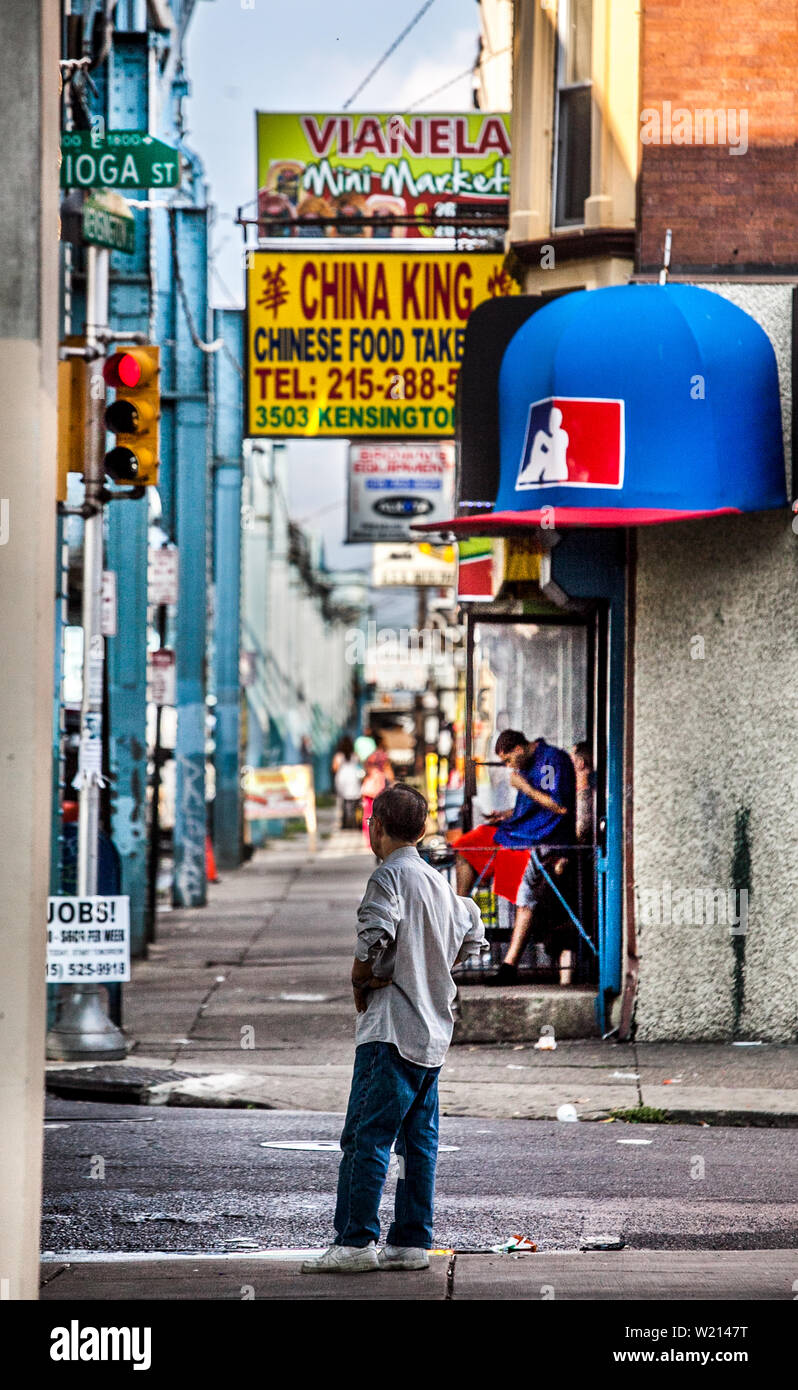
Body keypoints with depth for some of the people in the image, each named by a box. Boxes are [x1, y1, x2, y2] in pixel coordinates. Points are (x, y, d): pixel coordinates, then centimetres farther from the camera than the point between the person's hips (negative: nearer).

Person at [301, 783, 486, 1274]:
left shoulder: (390, 875, -9)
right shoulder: (439, 881, 16)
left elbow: (375, 935, -23)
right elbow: (473, 932, 28)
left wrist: (360, 981, -6)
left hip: (392, 1027, -9)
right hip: (435, 1027, 9)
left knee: (366, 1136, -9)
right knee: (419, 1138, 8)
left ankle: (356, 1241, -14)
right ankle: (412, 1242, 8)